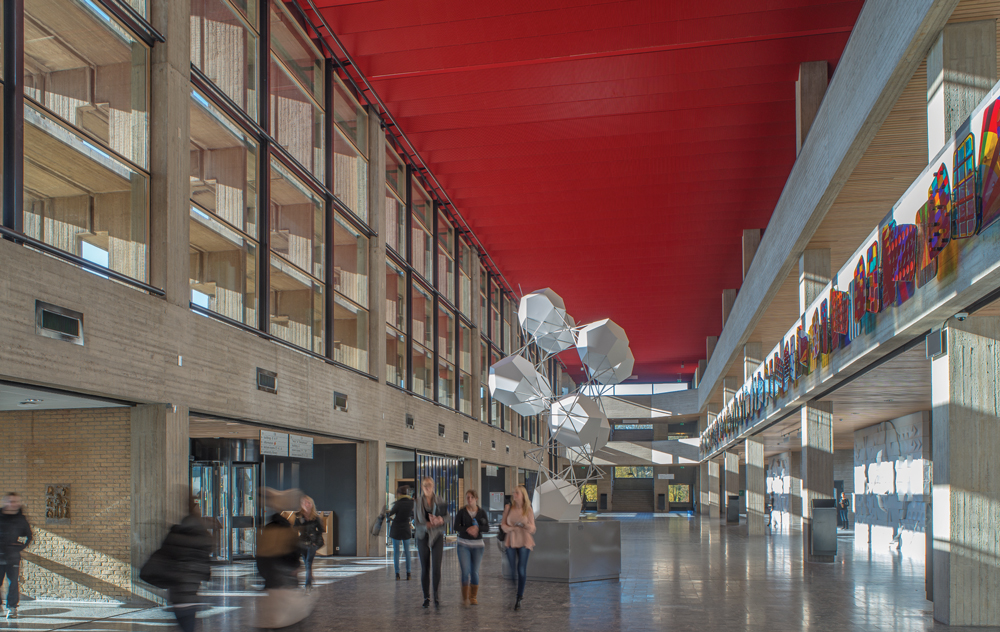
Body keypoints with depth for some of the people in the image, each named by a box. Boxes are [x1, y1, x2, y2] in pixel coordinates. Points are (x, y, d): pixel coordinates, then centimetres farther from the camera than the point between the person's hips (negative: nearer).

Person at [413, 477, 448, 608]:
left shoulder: (439, 500, 6)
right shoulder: (417, 502, 3)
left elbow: (446, 515, 6)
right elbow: (415, 521, 0)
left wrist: (441, 520, -17)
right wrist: (426, 525, -19)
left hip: (437, 536, 0)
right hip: (423, 536, 0)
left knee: (436, 566, -10)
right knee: (425, 568, 3)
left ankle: (436, 595, -2)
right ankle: (426, 597, 13)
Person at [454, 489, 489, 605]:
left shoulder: (481, 512, 2)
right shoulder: (461, 512, -1)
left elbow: (487, 528, -4)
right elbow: (456, 526, -8)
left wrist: (478, 528, -23)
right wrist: (467, 529, -24)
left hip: (477, 545, 1)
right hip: (463, 544, -1)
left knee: (475, 571, 5)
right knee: (465, 571, -9)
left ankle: (473, 597, 20)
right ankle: (465, 597, 4)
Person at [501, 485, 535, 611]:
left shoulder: (528, 510, -3)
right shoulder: (508, 508, -1)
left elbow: (532, 529, 0)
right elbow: (503, 524, 2)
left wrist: (527, 525, -22)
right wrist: (512, 528, -17)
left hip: (524, 542, -2)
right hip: (511, 542, 2)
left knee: (521, 570, -3)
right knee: (512, 571, 5)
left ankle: (519, 599, 5)